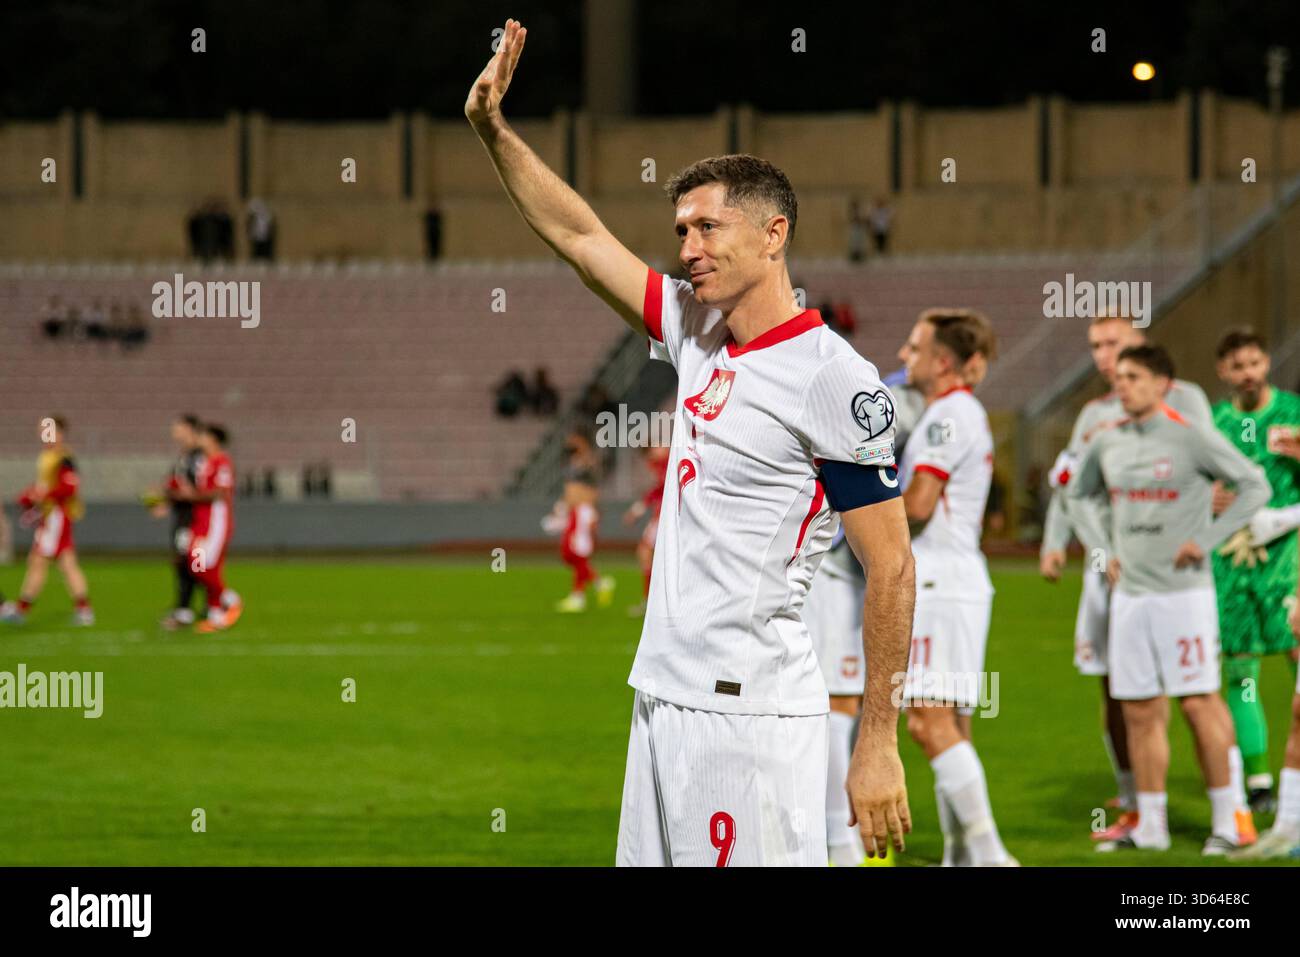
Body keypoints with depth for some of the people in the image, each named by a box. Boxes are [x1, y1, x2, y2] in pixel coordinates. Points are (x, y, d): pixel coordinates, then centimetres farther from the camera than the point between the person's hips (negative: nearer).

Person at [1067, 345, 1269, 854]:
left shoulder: (1191, 438, -9)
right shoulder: (1107, 441, 7)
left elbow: (1255, 485, -6)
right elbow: (1080, 495, 26)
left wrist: (1205, 540, -10)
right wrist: (1103, 550, 13)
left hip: (1183, 591, -5)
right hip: (1129, 593, 5)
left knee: (1199, 704, -7)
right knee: (1140, 712, 6)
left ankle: (1228, 818, 0)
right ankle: (1150, 825, 11)